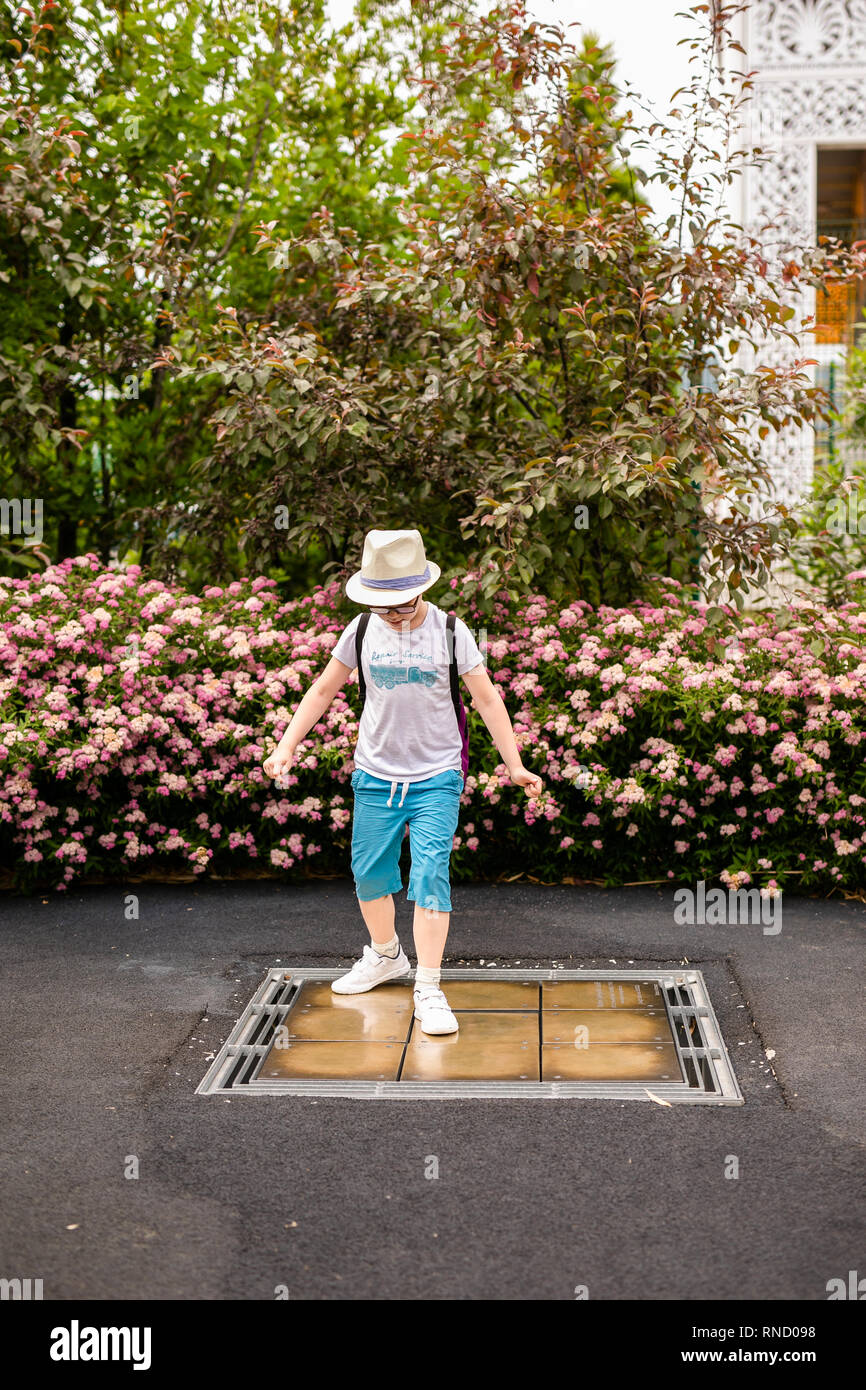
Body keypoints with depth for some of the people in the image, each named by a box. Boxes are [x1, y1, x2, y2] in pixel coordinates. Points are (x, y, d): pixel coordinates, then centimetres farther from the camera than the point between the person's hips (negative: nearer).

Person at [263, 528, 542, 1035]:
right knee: (369, 874, 11)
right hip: (376, 775, 3)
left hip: (437, 778, -3)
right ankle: (385, 955, 37)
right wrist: (287, 745, 3)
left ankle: (429, 990, -5)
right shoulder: (362, 630, -1)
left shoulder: (451, 632, -8)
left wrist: (515, 765, -5)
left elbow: (487, 698, -3)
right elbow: (323, 690, 9)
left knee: (430, 876, -11)